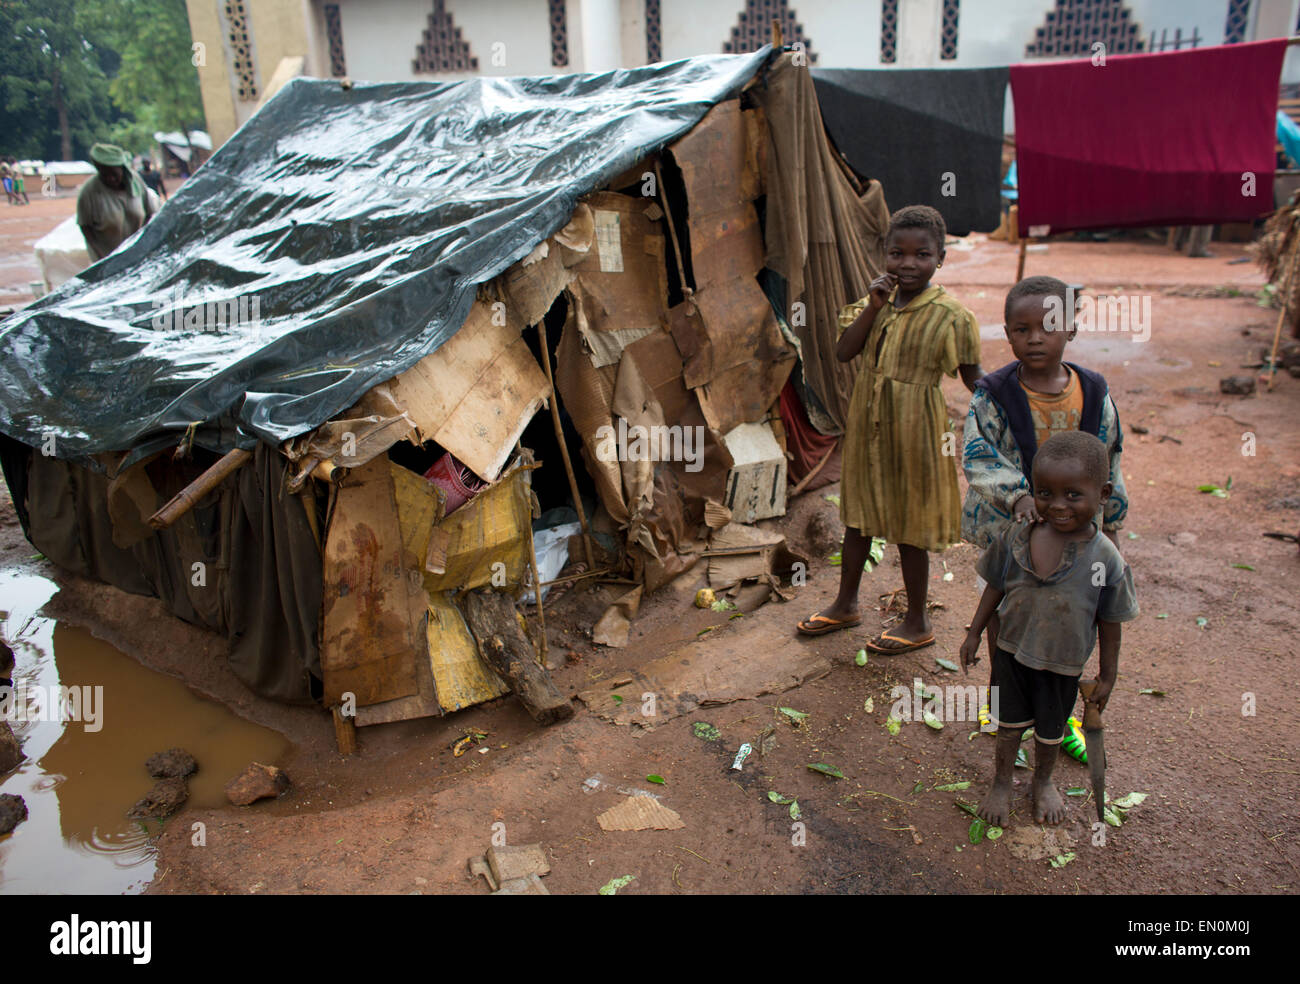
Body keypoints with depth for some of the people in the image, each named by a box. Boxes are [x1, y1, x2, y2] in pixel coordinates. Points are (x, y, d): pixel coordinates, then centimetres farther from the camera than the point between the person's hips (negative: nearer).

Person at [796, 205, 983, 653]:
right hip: (867, 425, 5)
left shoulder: (951, 316, -12)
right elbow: (843, 353, -7)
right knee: (858, 517, 18)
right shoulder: (877, 301, 1)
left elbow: (974, 380, -8)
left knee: (909, 530, 7)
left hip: (914, 431, -5)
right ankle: (846, 604, 37)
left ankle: (917, 623, 26)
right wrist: (873, 307, -16)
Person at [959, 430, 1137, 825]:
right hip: (1012, 650, 1)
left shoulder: (1106, 560, -21)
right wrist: (974, 633, 4)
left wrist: (1108, 676, -1)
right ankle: (1002, 783, 44)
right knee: (1010, 724, 19)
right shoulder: (1014, 538, -16)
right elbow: (996, 588, -1)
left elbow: (1109, 624, -9)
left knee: (1050, 730, 23)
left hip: (1063, 664, -1)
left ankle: (1043, 781, 51)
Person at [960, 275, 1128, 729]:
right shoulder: (993, 395, -15)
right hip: (1007, 525, -2)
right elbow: (977, 456, -23)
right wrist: (1017, 495, -38)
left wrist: (1110, 523, 9)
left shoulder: (1093, 393, -5)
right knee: (1004, 612, 15)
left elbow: (1109, 460, 5)